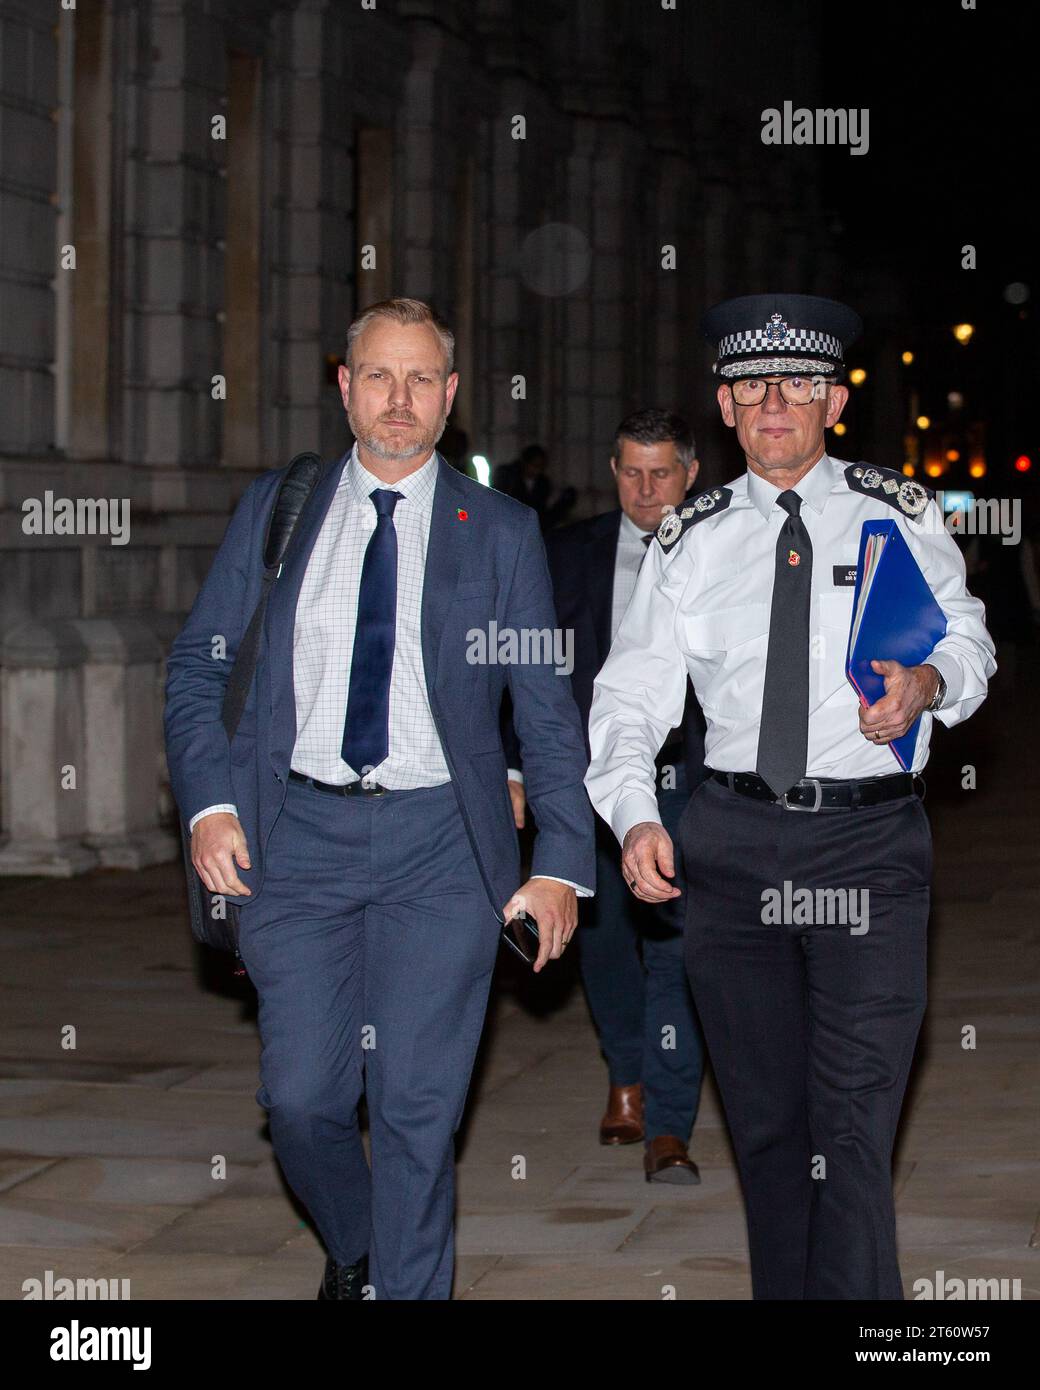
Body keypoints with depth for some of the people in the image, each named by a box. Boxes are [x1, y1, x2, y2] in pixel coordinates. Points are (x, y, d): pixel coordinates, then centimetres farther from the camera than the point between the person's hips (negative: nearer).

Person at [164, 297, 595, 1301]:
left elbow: (547, 711, 6)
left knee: (417, 1109, -4)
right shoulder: (274, 509, 9)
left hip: (439, 842, -1)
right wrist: (208, 802, -6)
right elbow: (198, 666, 9)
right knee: (301, 1099, 1)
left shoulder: (501, 533, 7)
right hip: (299, 834, 1)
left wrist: (562, 864, -2)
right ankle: (351, 1253, 30)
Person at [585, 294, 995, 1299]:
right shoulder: (689, 545, 9)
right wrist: (633, 817, -13)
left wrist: (929, 680, -16)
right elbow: (631, 695, 5)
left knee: (852, 1129, -10)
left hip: (868, 839, -2)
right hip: (733, 839, 3)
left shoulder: (898, 518, 6)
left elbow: (965, 641, 9)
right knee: (763, 1121, 10)